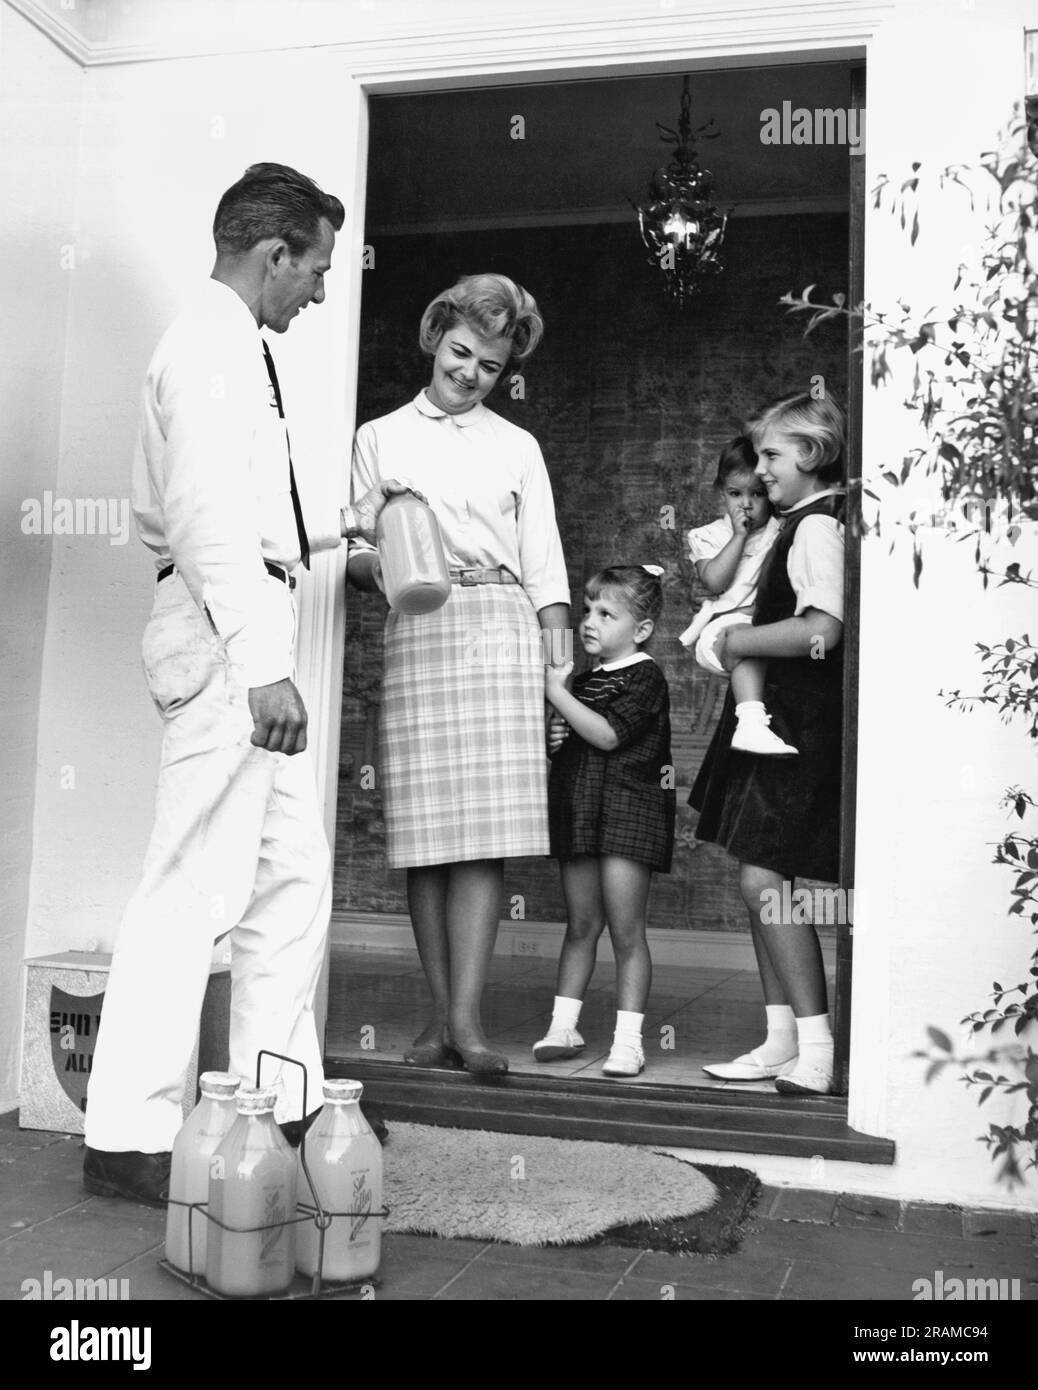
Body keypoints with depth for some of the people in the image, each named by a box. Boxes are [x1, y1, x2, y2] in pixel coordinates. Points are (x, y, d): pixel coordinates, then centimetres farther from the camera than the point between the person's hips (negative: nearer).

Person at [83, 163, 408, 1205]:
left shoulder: (234, 348, 22)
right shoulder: (210, 346, -9)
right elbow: (207, 518, -20)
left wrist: (344, 524, 31)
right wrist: (262, 663, -26)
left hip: (248, 641, 11)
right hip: (224, 639, -11)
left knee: (293, 871, 13)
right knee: (195, 887, -8)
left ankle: (279, 1101, 22)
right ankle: (129, 1137, 1)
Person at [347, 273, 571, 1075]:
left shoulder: (517, 447, 18)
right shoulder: (380, 438, 17)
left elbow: (546, 570, 13)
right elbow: (355, 556, 14)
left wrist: (561, 670, 4)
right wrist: (374, 564, -10)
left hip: (499, 631, 0)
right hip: (414, 635, 0)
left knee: (486, 831, -10)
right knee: (425, 832, -3)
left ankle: (467, 1018, -10)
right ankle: (441, 1015, 3)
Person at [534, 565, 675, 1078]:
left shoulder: (644, 676, -8)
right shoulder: (587, 678, 15)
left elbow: (606, 735, -19)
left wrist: (557, 691, -17)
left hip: (627, 810, -7)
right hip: (580, 807, 7)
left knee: (626, 932, -4)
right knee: (581, 926, 13)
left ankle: (628, 1039, 1)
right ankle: (563, 1026, 19)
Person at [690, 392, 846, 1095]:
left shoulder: (819, 524, -13)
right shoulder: (803, 522, 17)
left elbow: (821, 629, -25)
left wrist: (740, 640, -14)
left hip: (802, 720, -10)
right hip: (777, 715, 10)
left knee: (765, 879, -10)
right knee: (762, 879, 11)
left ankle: (818, 1050, -3)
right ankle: (782, 1042, 19)